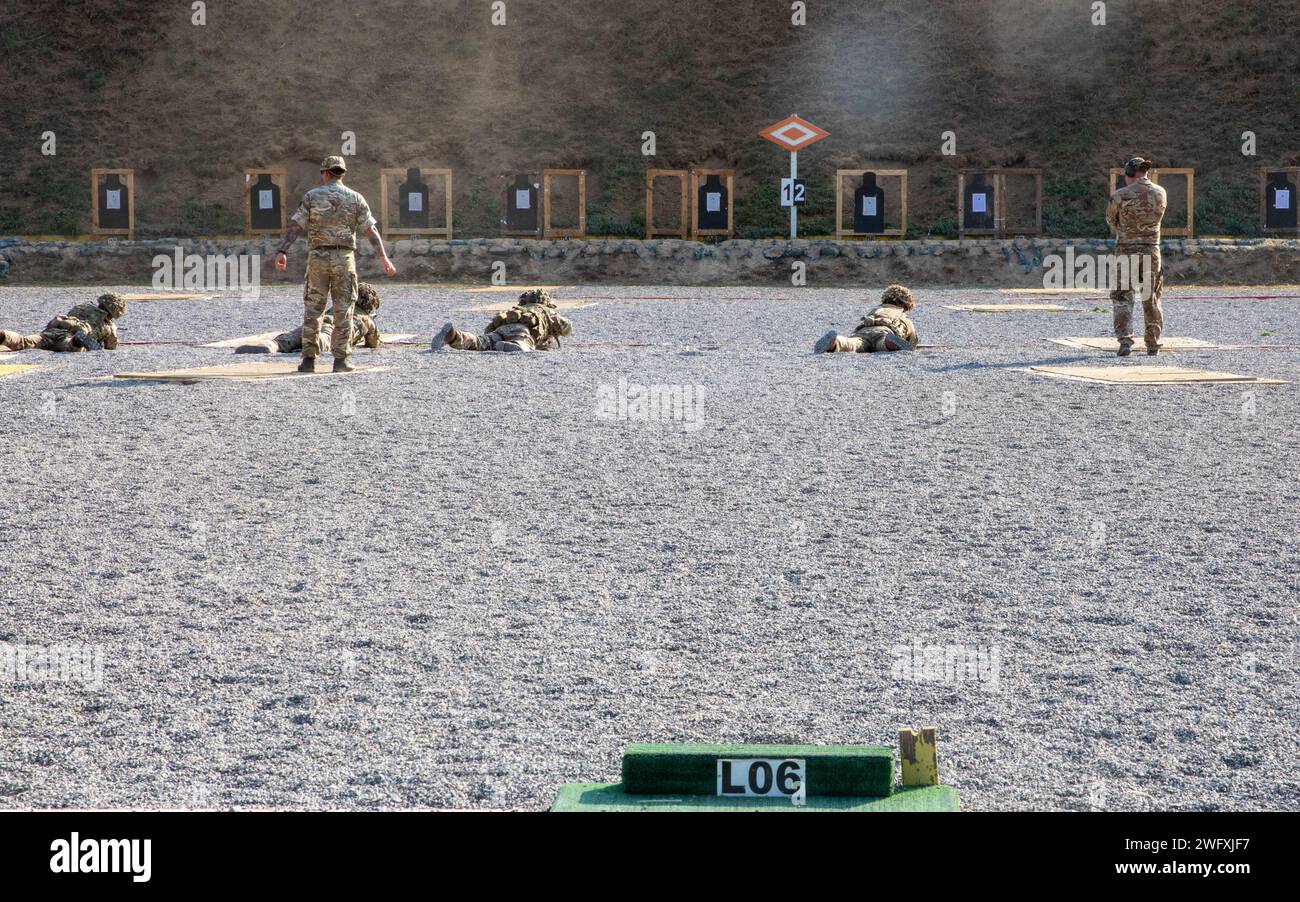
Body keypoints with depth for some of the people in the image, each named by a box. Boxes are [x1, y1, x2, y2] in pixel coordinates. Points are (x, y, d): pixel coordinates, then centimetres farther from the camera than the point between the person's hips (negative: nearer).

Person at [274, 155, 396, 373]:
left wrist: (282, 251, -8)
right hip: (344, 258, 0)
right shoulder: (355, 198, 4)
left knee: (313, 308, 5)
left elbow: (295, 226, -5)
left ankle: (309, 359, 1)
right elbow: (371, 231, -1)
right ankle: (340, 360, 4)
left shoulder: (312, 196, 2)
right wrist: (384, 258, -2)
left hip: (318, 257, 0)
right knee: (343, 310, 5)